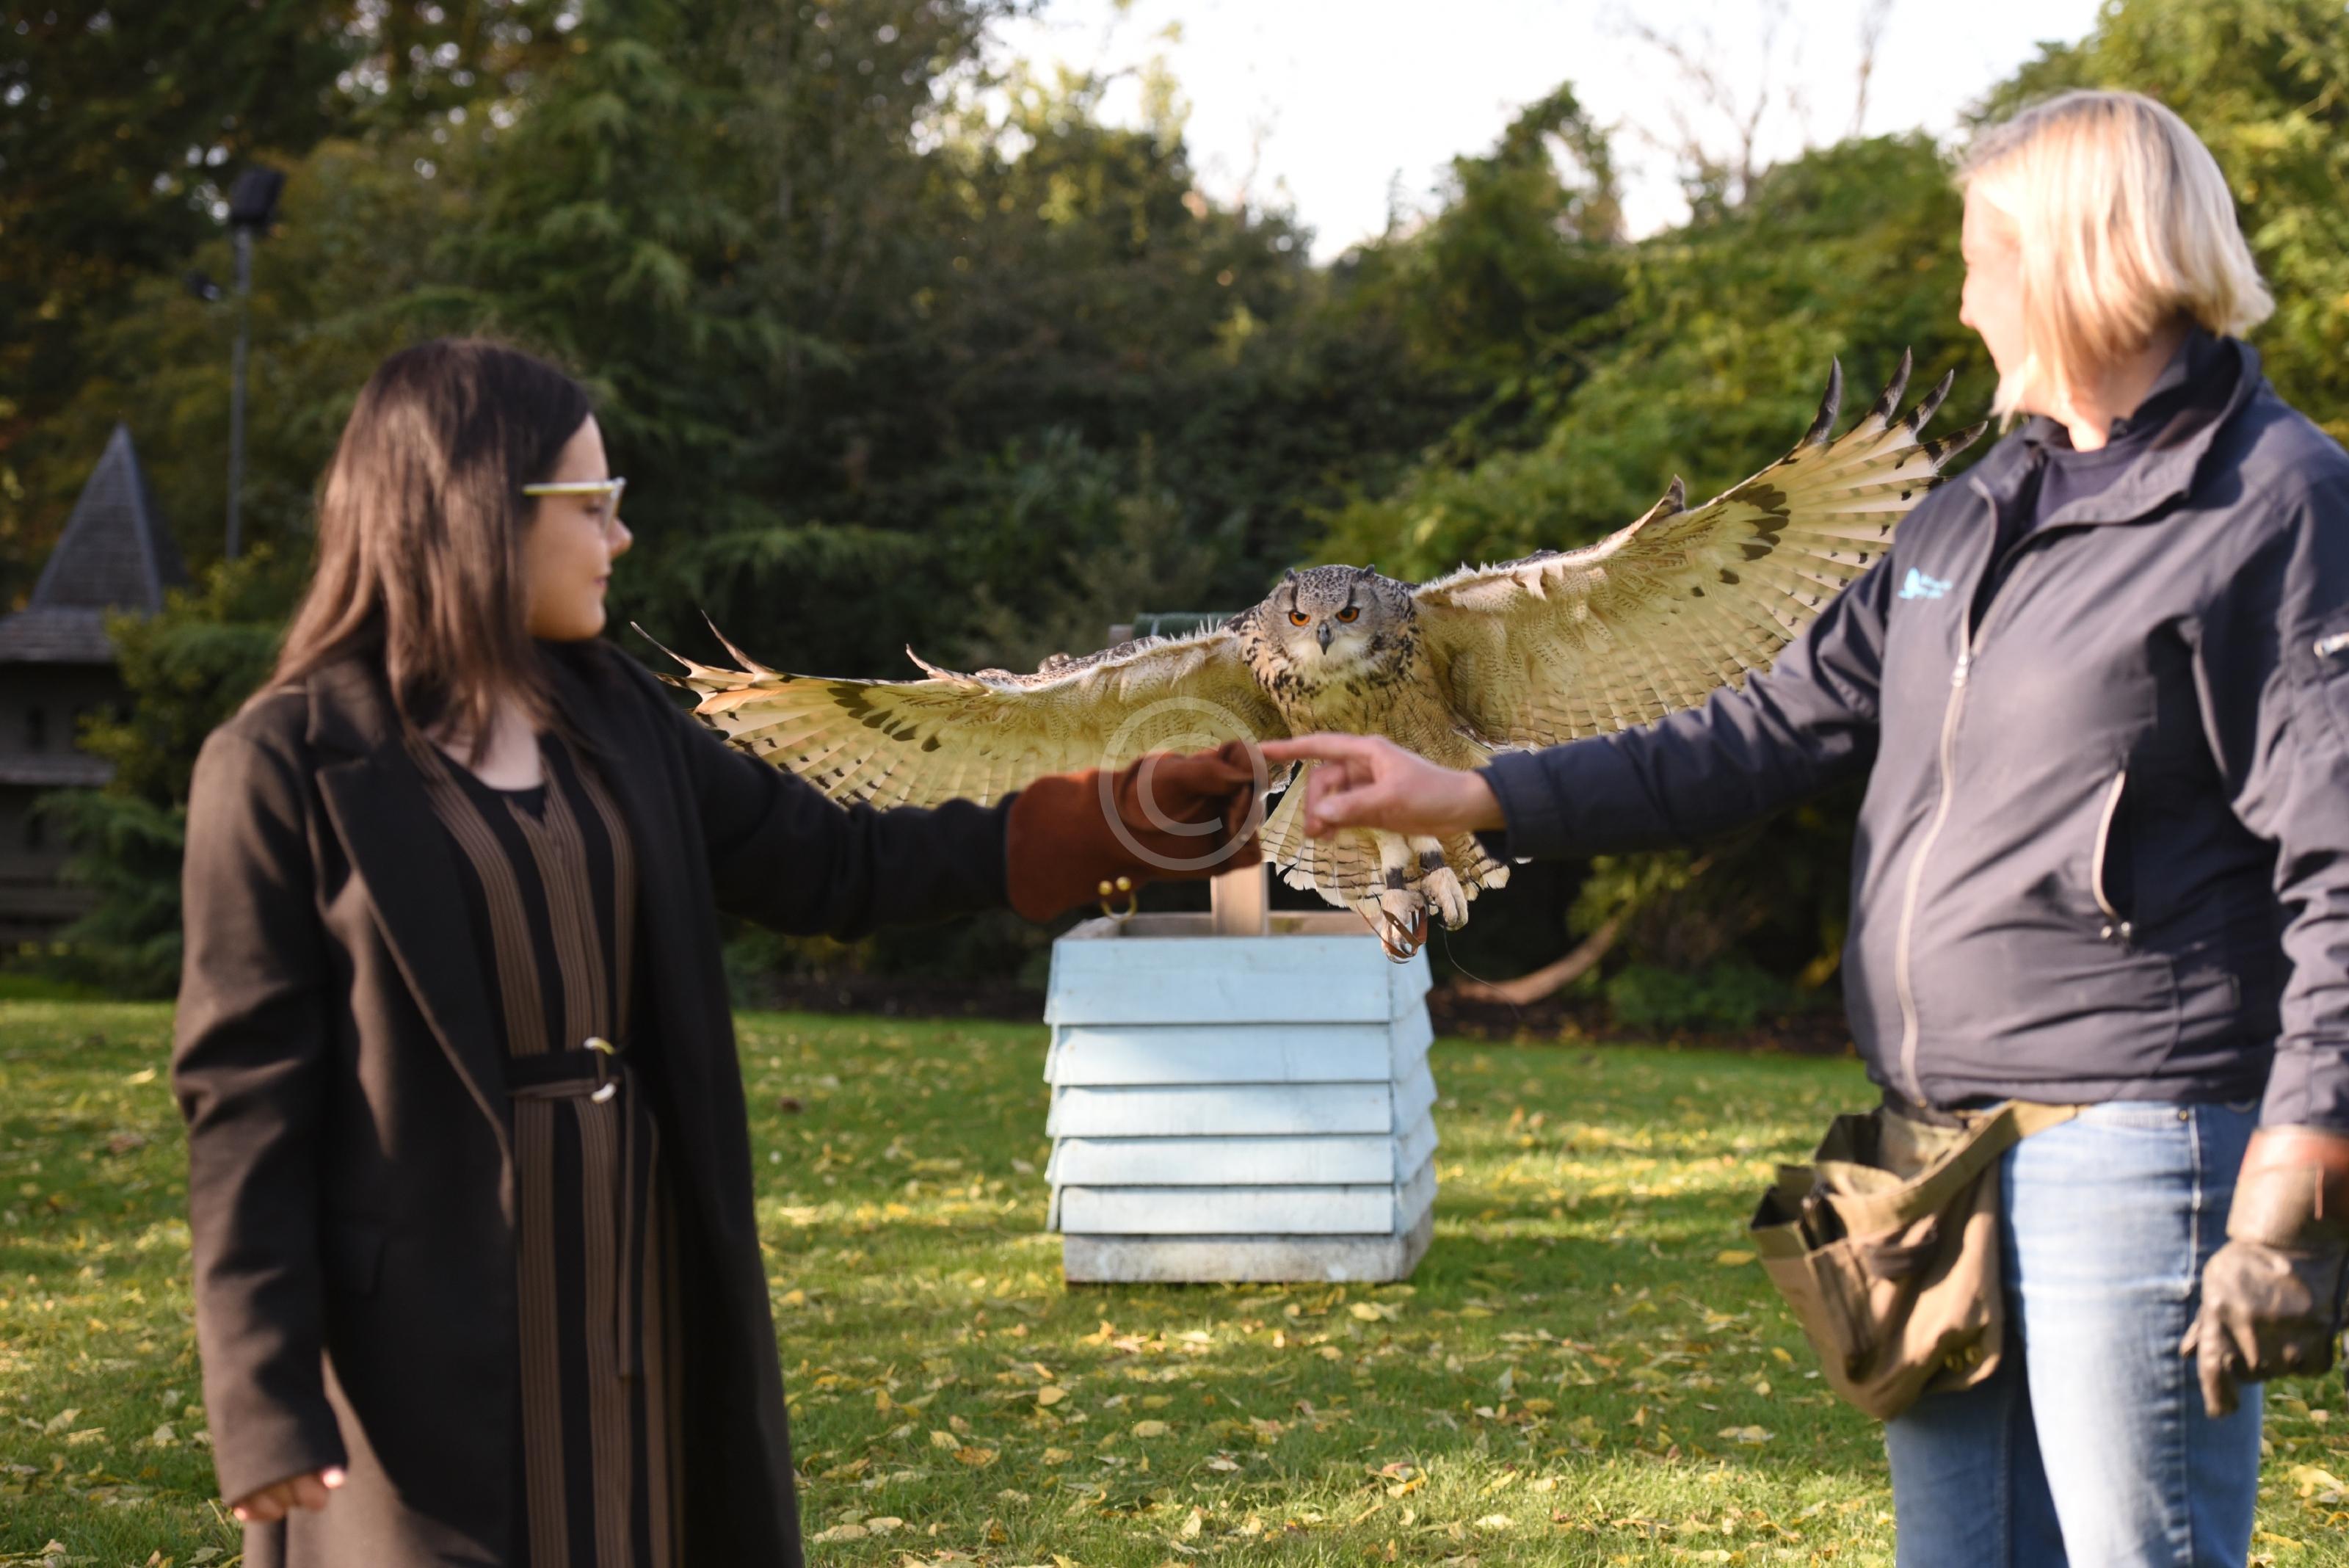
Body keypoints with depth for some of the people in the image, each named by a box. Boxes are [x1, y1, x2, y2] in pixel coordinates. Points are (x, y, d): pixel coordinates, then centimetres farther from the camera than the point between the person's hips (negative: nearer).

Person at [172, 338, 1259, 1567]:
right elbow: (245, 1108, -10)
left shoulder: (616, 725, 9)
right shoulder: (285, 768, -9)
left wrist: (1145, 806, 11)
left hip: (632, 1301, 6)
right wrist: (266, 1412, -14)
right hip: (424, 1342, -6)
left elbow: (835, 866, 15)